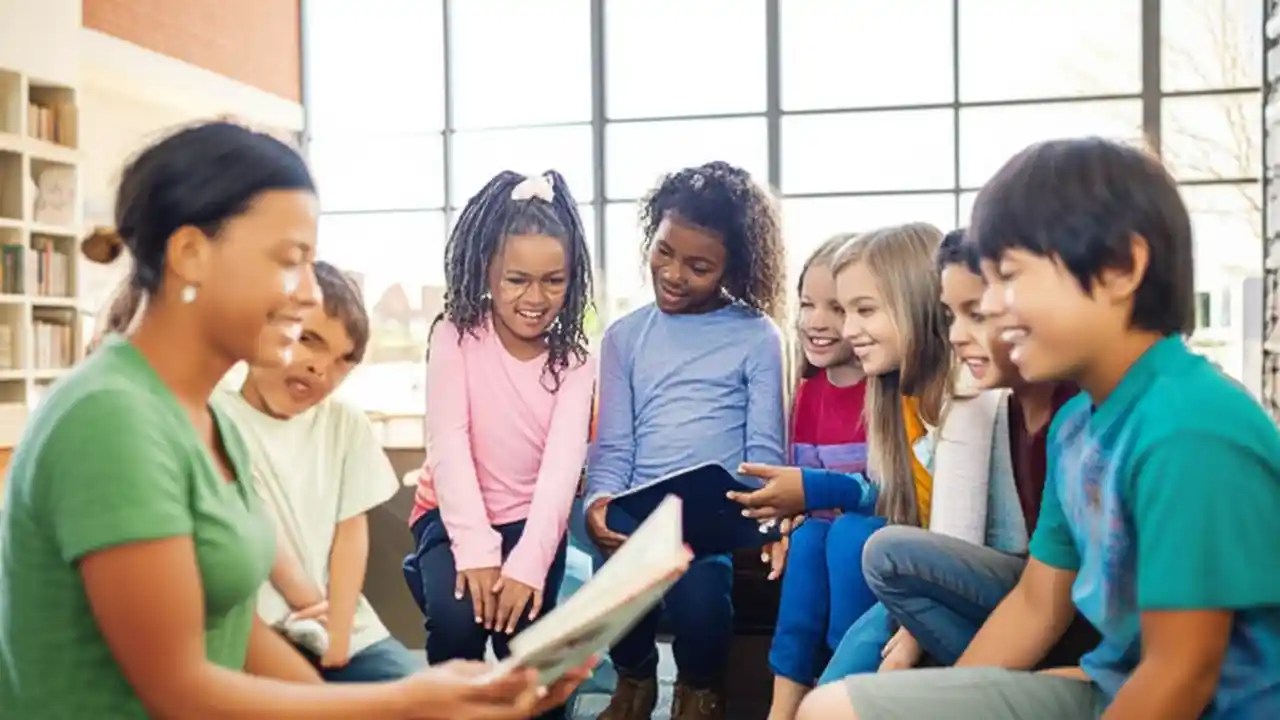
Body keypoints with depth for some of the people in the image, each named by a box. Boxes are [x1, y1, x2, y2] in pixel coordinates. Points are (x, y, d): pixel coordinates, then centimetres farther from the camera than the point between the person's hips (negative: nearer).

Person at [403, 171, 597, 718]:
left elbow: (563, 464, -16)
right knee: (457, 617, -27)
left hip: (531, 518, 1)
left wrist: (527, 565, -29)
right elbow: (449, 446, -16)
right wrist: (475, 549, -27)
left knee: (523, 626, -24)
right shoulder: (456, 335, -9)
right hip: (453, 514, -1)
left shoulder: (573, 356, -5)